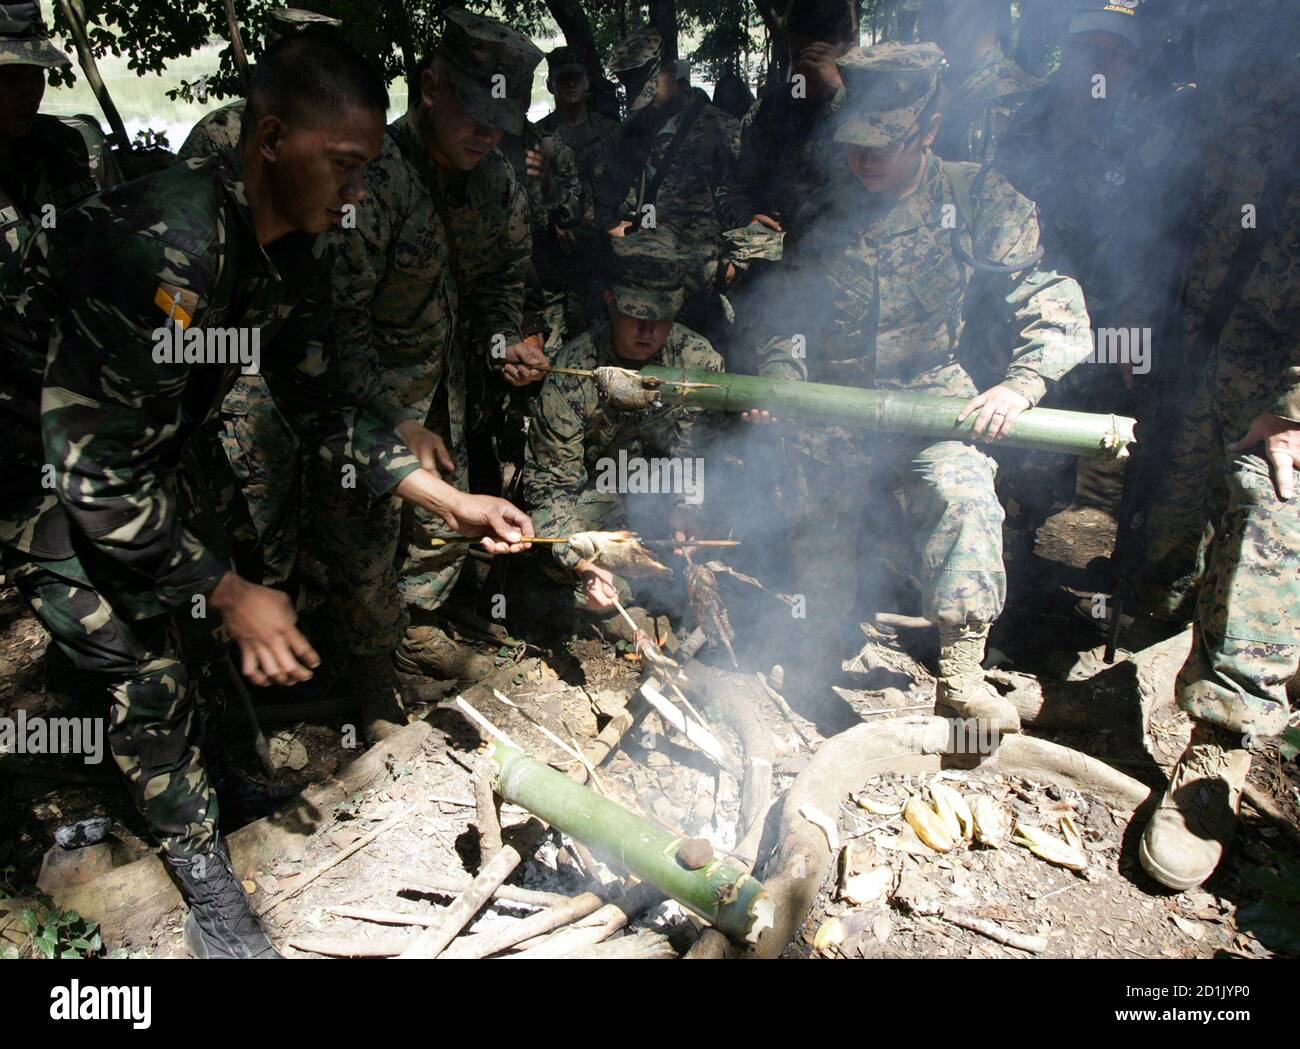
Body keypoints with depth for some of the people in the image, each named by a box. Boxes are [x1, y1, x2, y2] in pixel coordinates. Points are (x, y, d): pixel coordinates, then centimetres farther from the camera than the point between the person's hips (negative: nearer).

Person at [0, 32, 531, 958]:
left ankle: (225, 776, 43)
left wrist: (452, 501, -6)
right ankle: (211, 897, 15)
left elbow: (320, 403, 0)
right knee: (147, 674, -5)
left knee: (202, 624, 16)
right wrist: (230, 594, -26)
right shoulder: (161, 248, -37)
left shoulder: (293, 253, -8)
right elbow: (95, 470, -33)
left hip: (151, 442, 8)